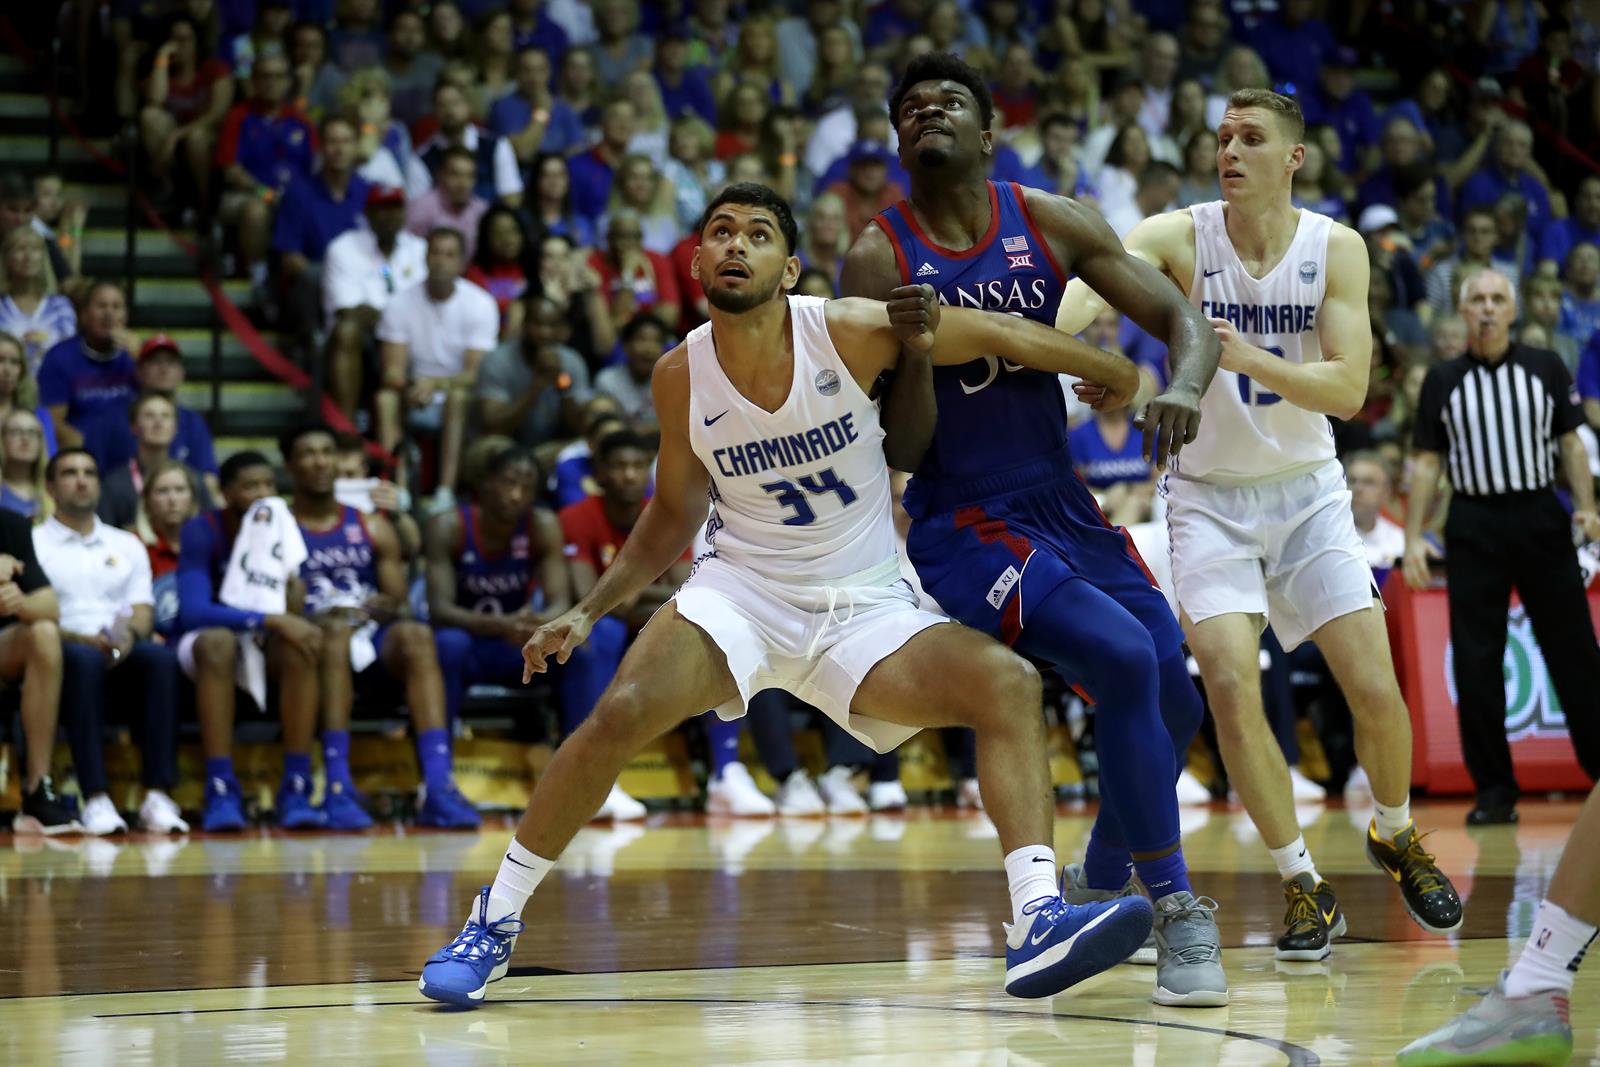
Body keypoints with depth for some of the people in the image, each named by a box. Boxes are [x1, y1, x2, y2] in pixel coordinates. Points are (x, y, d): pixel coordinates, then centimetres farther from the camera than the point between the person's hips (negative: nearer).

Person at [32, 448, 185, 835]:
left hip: (122, 658, 3)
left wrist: (131, 635, -12)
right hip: (65, 653, -3)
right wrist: (81, 639, -19)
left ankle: (157, 797, -39)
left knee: (160, 657, -32)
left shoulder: (127, 545, 24)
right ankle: (95, 800, -46)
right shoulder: (33, 543, 11)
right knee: (83, 658, -40)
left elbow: (143, 609, 13)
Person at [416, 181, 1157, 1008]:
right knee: (621, 713, -25)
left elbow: (998, 334, -5)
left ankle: (1037, 928, -28)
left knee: (1009, 684, -23)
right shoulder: (681, 376, -5)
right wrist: (587, 612, 1)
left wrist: (1130, 381, 0)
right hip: (741, 591, 0)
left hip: (865, 608, 0)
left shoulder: (848, 332, -13)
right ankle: (494, 921, -9)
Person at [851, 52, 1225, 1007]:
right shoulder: (880, 259, -11)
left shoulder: (1050, 225, 0)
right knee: (1127, 662, -25)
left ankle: (1101, 894, 31)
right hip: (965, 526, -5)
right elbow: (901, 451, -11)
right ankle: (1179, 914, -12)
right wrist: (916, 352, -29)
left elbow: (1184, 320, -1)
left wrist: (1186, 385, -23)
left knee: (1175, 702, 4)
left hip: (1065, 505, 5)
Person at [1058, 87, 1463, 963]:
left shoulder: (1336, 250, -8)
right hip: (1209, 496, -1)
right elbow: (1100, 273, -34)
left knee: (1377, 691, -4)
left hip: (1306, 489, 1)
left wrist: (1250, 358, -35)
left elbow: (1348, 390, -17)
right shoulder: (1180, 237, -13)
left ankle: (1396, 837, 26)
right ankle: (1305, 889, -3)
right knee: (1231, 688, -18)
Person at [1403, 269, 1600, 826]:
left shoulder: (1545, 367, 7)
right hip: (1473, 524, 0)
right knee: (1476, 661, -2)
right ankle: (1494, 790, 5)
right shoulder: (1443, 380, 7)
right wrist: (1413, 537, -1)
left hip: (1540, 518, 0)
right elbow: (1425, 461, 7)